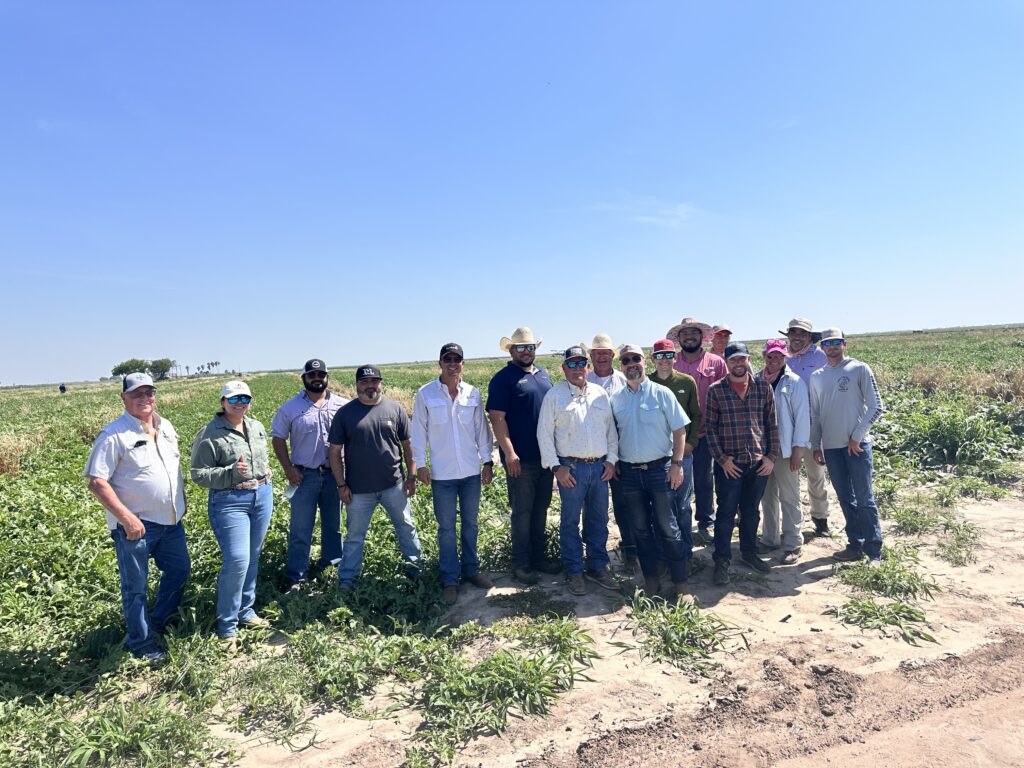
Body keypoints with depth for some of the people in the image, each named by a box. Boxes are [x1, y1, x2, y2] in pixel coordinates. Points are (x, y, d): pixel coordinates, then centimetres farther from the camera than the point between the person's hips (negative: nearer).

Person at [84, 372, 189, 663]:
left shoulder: (166, 427, 6)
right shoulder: (114, 434, -15)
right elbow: (97, 483, -18)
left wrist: (181, 500, 15)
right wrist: (126, 517, -22)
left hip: (170, 520, 7)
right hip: (135, 525, -7)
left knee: (179, 569, 19)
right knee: (135, 587, 8)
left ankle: (158, 622, 41)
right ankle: (142, 645, 25)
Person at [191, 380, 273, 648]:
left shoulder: (257, 427, 10)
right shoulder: (209, 434, -11)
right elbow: (199, 474, -12)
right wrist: (232, 472, -24)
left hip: (262, 496, 7)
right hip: (229, 501, -7)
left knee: (253, 558, 14)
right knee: (236, 561, -11)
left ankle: (246, 611, 31)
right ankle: (227, 626, 6)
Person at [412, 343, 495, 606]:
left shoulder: (473, 393, 1)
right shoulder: (425, 394, -5)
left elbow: (482, 428, 6)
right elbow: (419, 430, -1)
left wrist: (487, 461, 5)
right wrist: (420, 464, -4)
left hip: (471, 471, 3)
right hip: (442, 473, -2)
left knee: (470, 523, 14)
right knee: (447, 527, 6)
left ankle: (470, 569, 30)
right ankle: (450, 579, 17)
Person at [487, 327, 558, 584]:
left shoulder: (543, 375, 13)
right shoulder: (503, 379, -8)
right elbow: (497, 418, -14)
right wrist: (509, 453, -20)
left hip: (546, 456, 7)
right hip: (520, 459, -6)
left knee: (541, 509, 15)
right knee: (522, 512, 2)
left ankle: (539, 556, 29)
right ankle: (521, 565, 14)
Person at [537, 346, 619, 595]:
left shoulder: (600, 393, 10)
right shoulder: (554, 395, -2)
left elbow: (611, 429, 13)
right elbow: (544, 433, -4)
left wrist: (611, 460, 5)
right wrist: (556, 466, -9)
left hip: (600, 466, 4)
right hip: (571, 467, -4)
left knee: (599, 520, 12)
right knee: (570, 521, 4)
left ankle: (598, 567, 26)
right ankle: (574, 572, 17)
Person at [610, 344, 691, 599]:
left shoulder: (661, 393, -3)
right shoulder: (615, 399, 6)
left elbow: (679, 430, -3)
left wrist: (676, 463, -10)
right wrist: (615, 463, 5)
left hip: (659, 468, -3)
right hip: (629, 472, 4)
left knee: (667, 527, -1)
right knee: (640, 529, 11)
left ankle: (680, 581, 12)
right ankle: (651, 579, 23)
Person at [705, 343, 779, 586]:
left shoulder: (764, 388, 3)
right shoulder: (715, 390, -3)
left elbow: (772, 424, 6)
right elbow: (710, 428, -3)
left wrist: (771, 456, 1)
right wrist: (722, 459, -9)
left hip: (759, 462, 2)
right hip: (729, 464, -2)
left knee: (751, 511, 15)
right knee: (726, 513, 3)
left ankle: (749, 552, 33)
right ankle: (722, 561, 14)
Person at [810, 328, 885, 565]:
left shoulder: (860, 369, -3)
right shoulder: (816, 376, 9)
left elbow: (876, 407, -5)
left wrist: (857, 436, -10)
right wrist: (815, 445, 10)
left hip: (857, 445, -4)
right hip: (831, 447, 4)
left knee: (864, 499, -1)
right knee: (846, 499, 12)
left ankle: (874, 551, 8)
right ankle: (855, 545, 22)